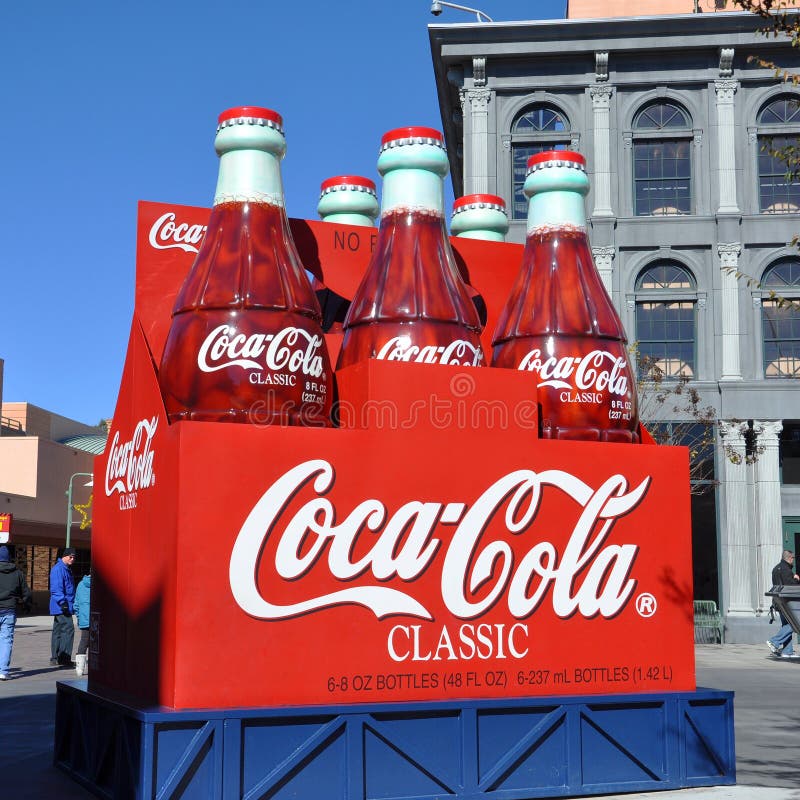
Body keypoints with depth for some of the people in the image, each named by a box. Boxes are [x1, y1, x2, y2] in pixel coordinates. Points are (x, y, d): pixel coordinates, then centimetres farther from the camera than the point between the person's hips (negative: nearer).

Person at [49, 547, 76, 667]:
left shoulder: (66, 569, 20)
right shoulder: (58, 569, -12)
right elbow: (56, 588, -20)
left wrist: (71, 604, 24)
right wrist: (62, 602, -25)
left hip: (64, 606, 10)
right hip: (61, 606, -10)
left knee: (58, 632, 11)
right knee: (68, 630, -13)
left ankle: (55, 658, 15)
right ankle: (64, 658, -14)